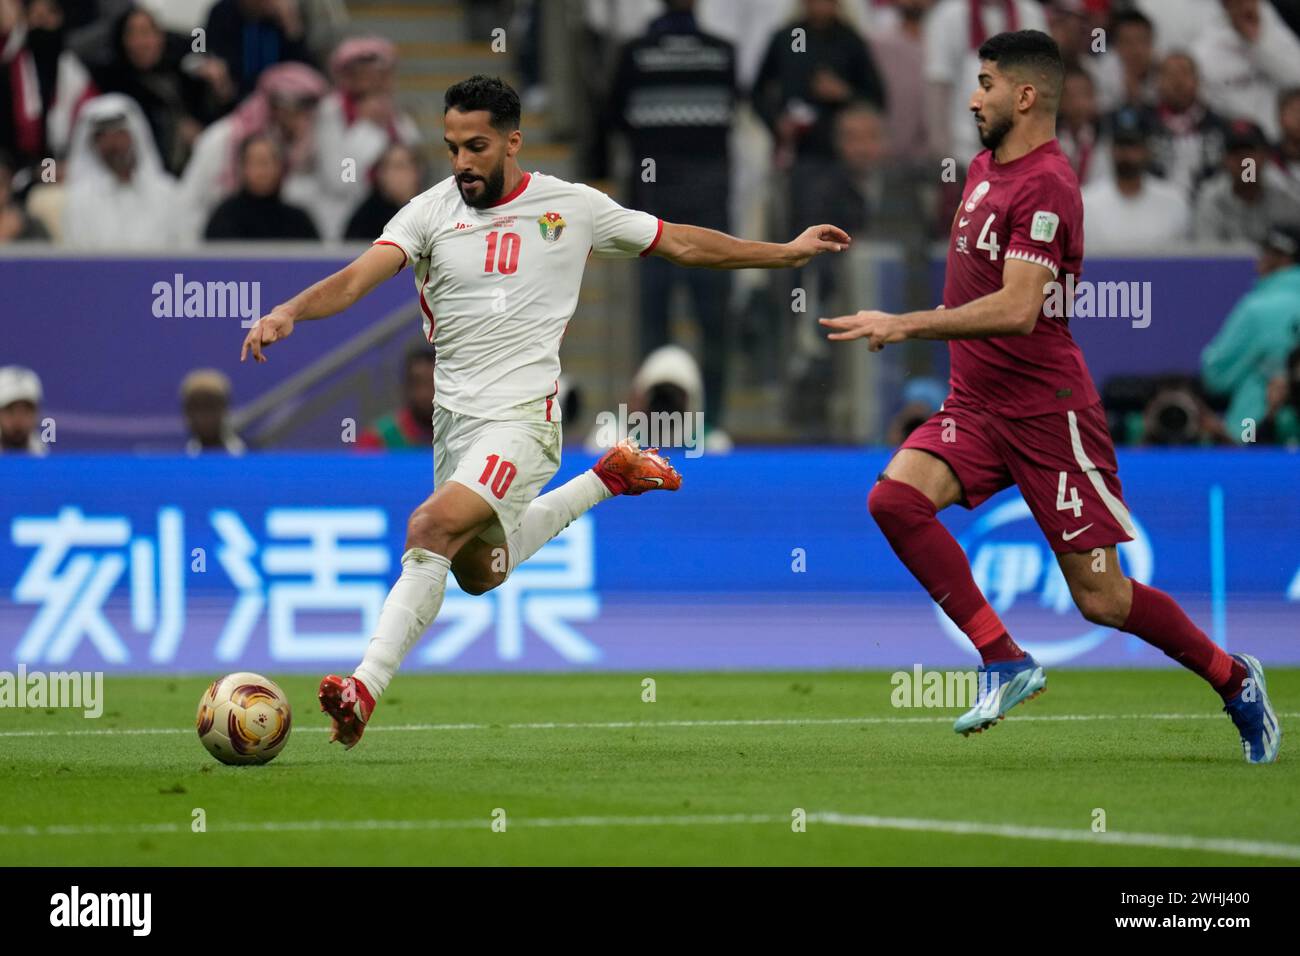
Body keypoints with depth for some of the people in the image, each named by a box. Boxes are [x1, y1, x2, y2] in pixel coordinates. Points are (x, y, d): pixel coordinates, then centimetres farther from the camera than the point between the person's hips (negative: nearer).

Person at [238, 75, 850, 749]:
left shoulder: (572, 206, 0)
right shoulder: (432, 212, 0)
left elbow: (681, 243, 12)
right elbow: (357, 278, -13)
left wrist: (789, 252, 17)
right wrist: (290, 311, -34)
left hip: (522, 416, -5)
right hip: (453, 415, 5)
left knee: (431, 529, -26)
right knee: (480, 573, 20)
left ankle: (365, 689, -26)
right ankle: (609, 479, 41)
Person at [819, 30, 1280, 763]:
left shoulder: (1046, 186, -18)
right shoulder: (985, 167, 12)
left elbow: (1017, 310, -28)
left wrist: (905, 326, -29)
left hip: (1047, 414, -8)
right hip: (977, 407, 8)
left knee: (1102, 600, -4)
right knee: (895, 498, -19)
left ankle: (1236, 681, 20)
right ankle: (1005, 662, -15)